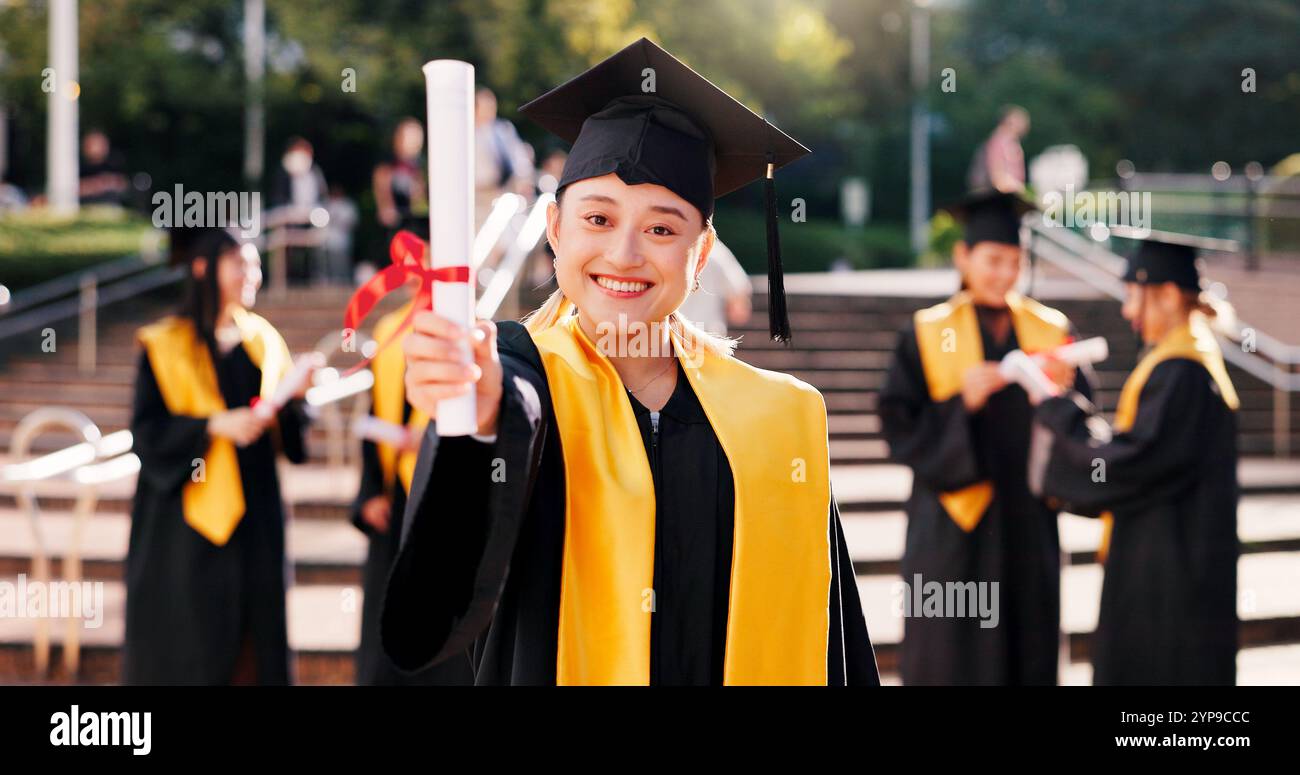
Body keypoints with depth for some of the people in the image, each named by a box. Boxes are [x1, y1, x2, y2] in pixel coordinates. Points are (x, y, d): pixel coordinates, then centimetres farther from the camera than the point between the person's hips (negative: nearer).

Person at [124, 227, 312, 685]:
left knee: (253, 649, 4)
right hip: (189, 519, -5)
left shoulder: (262, 339, 10)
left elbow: (287, 432, 10)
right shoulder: (166, 347, -5)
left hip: (254, 515, 5)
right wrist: (215, 426, -22)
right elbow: (147, 432, -11)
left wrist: (294, 396, -10)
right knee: (188, 651, -2)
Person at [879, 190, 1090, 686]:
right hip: (953, 531, -2)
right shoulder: (927, 335, 0)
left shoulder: (1051, 332, 7)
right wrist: (961, 403, -19)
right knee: (950, 662, -1)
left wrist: (1061, 393, -17)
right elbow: (899, 426, -6)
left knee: (1028, 663, 4)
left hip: (1026, 524, 2)